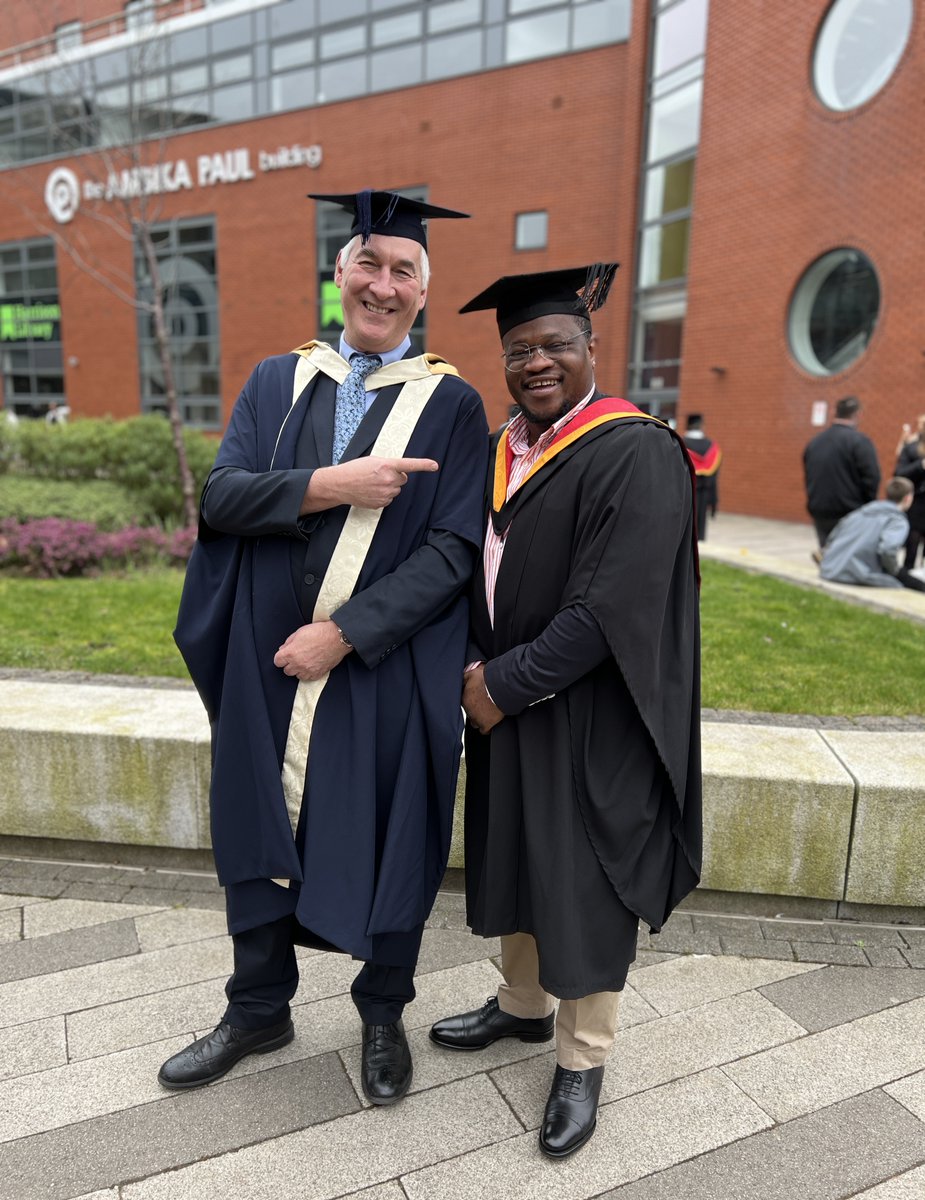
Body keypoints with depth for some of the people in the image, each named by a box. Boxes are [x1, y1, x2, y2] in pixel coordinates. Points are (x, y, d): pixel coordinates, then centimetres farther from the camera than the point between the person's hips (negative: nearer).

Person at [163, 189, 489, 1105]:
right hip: (267, 661, 3)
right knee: (258, 827, 15)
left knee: (388, 843, 11)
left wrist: (342, 633, -17)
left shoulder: (451, 404, -2)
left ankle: (382, 1012, 38)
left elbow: (451, 550, -10)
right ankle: (259, 1010, 40)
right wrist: (329, 486, -20)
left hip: (386, 670, -3)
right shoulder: (277, 381, 8)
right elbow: (220, 495, -4)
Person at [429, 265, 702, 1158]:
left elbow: (611, 608, -22)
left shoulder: (636, 455, -16)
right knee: (515, 860, 20)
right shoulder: (500, 454, 7)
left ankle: (581, 1061, 30)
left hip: (590, 718, -7)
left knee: (582, 883, 7)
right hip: (504, 703, 7)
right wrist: (478, 669, -2)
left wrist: (507, 686, -17)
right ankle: (522, 1004, 44)